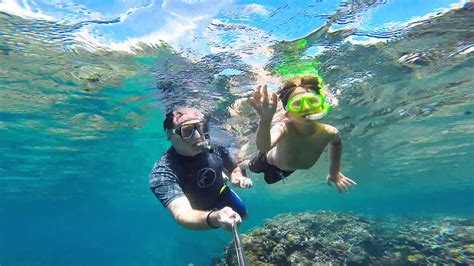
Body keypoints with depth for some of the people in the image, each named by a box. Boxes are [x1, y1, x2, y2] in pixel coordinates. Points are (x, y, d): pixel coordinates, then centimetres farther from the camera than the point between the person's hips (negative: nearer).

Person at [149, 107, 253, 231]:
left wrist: (237, 177, -33)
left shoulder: (215, 148, -30)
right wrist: (214, 218, -76)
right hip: (197, 212, -2)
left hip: (222, 195, 2)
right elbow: (182, 214, -55)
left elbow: (233, 169, -9)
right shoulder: (162, 173, -41)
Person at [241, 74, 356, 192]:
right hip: (269, 162, -4)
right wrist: (265, 119, -89)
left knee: (269, 180, 35)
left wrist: (334, 171, -2)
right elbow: (263, 147, -71)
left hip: (289, 167, 5)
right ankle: (240, 166, 65)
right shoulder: (284, 128, -47)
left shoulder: (328, 132, -34)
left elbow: (336, 142, -5)